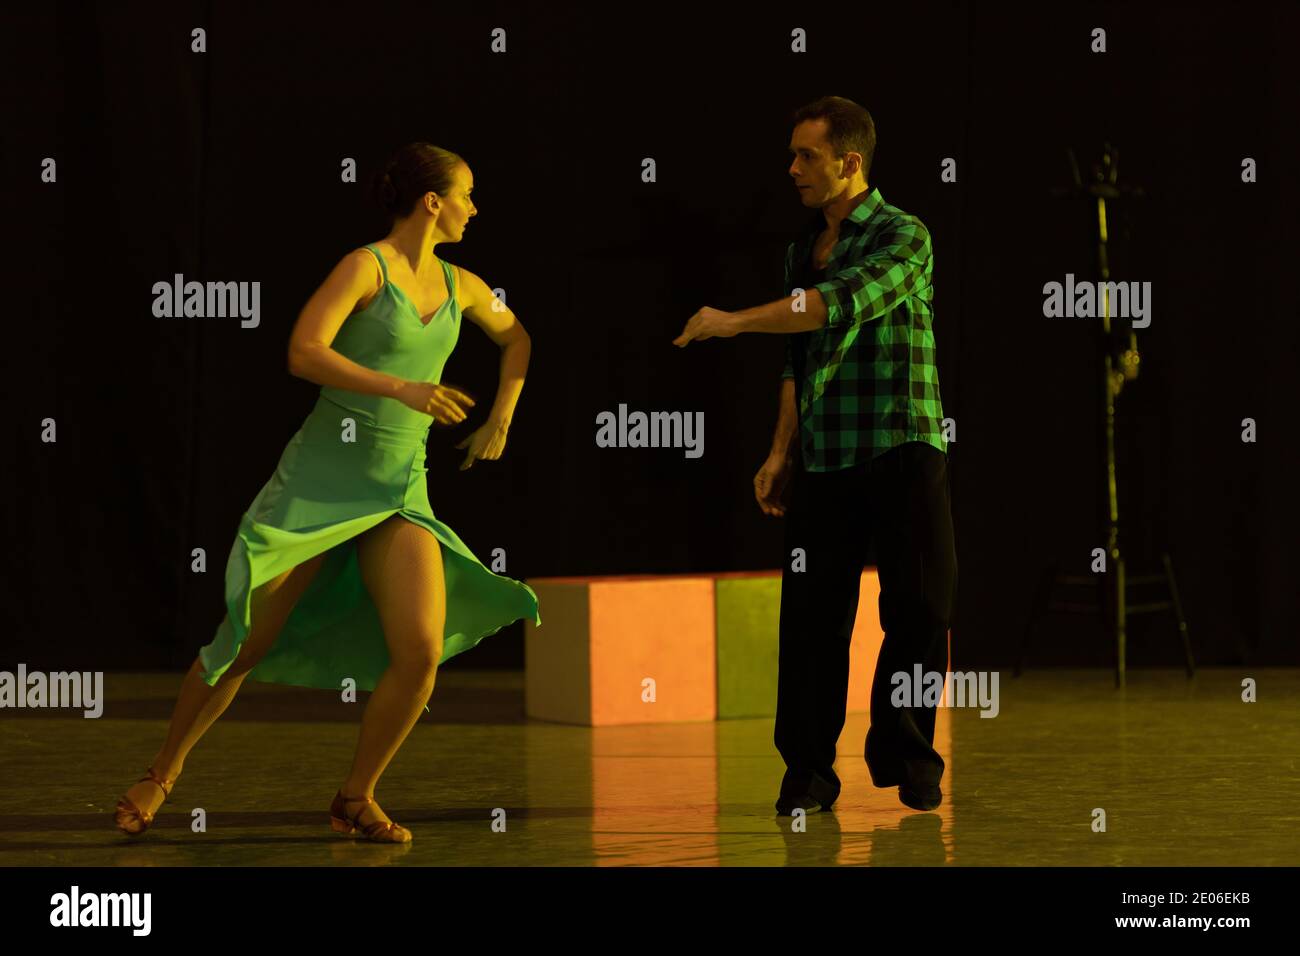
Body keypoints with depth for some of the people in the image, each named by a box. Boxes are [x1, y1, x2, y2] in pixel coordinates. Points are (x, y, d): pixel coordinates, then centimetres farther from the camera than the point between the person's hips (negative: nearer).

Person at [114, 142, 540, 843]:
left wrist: (501, 418, 16)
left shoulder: (459, 286, 8)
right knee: (245, 645, -1)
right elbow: (303, 355, -25)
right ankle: (161, 776, 22)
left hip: (399, 492, 4)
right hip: (319, 477, -4)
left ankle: (355, 799, 1)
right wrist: (401, 388, -32)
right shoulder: (363, 267, -11)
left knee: (422, 650, -17)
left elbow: (516, 339, 29)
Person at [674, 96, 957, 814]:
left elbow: (843, 302, -22)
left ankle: (904, 755, 12)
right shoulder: (802, 250, 16)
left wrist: (736, 321, -20)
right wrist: (781, 451, 14)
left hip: (902, 448, -5)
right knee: (812, 612, -1)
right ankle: (807, 770, 5)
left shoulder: (902, 237, -6)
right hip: (824, 459, 5)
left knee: (920, 606, -2)